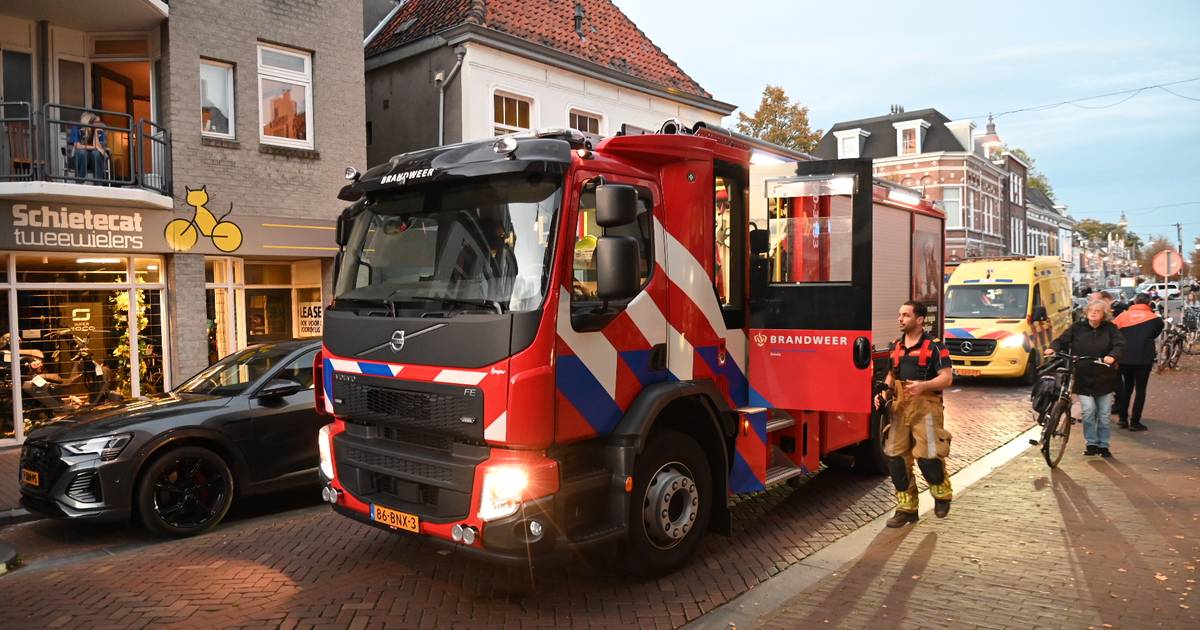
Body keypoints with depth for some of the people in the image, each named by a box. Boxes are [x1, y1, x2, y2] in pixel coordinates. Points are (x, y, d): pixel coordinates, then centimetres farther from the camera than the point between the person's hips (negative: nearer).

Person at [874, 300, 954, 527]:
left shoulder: (934, 346, -5)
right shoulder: (897, 346, 14)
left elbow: (947, 378, -10)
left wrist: (923, 385, -26)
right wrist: (884, 393, 5)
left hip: (925, 407, -6)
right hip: (900, 407, 6)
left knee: (928, 455, -10)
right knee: (896, 457, 2)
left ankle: (942, 495, 22)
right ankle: (906, 508, 13)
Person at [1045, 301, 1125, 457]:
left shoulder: (1110, 328, 2)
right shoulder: (1077, 327, 2)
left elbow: (1120, 345, -9)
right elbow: (1062, 340, 3)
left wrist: (1112, 356, -30)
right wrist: (1053, 348, -19)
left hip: (1104, 379, 1)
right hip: (1083, 379, -1)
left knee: (1104, 414, 7)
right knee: (1088, 411, -12)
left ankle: (1103, 445, 21)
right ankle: (1091, 443, 4)